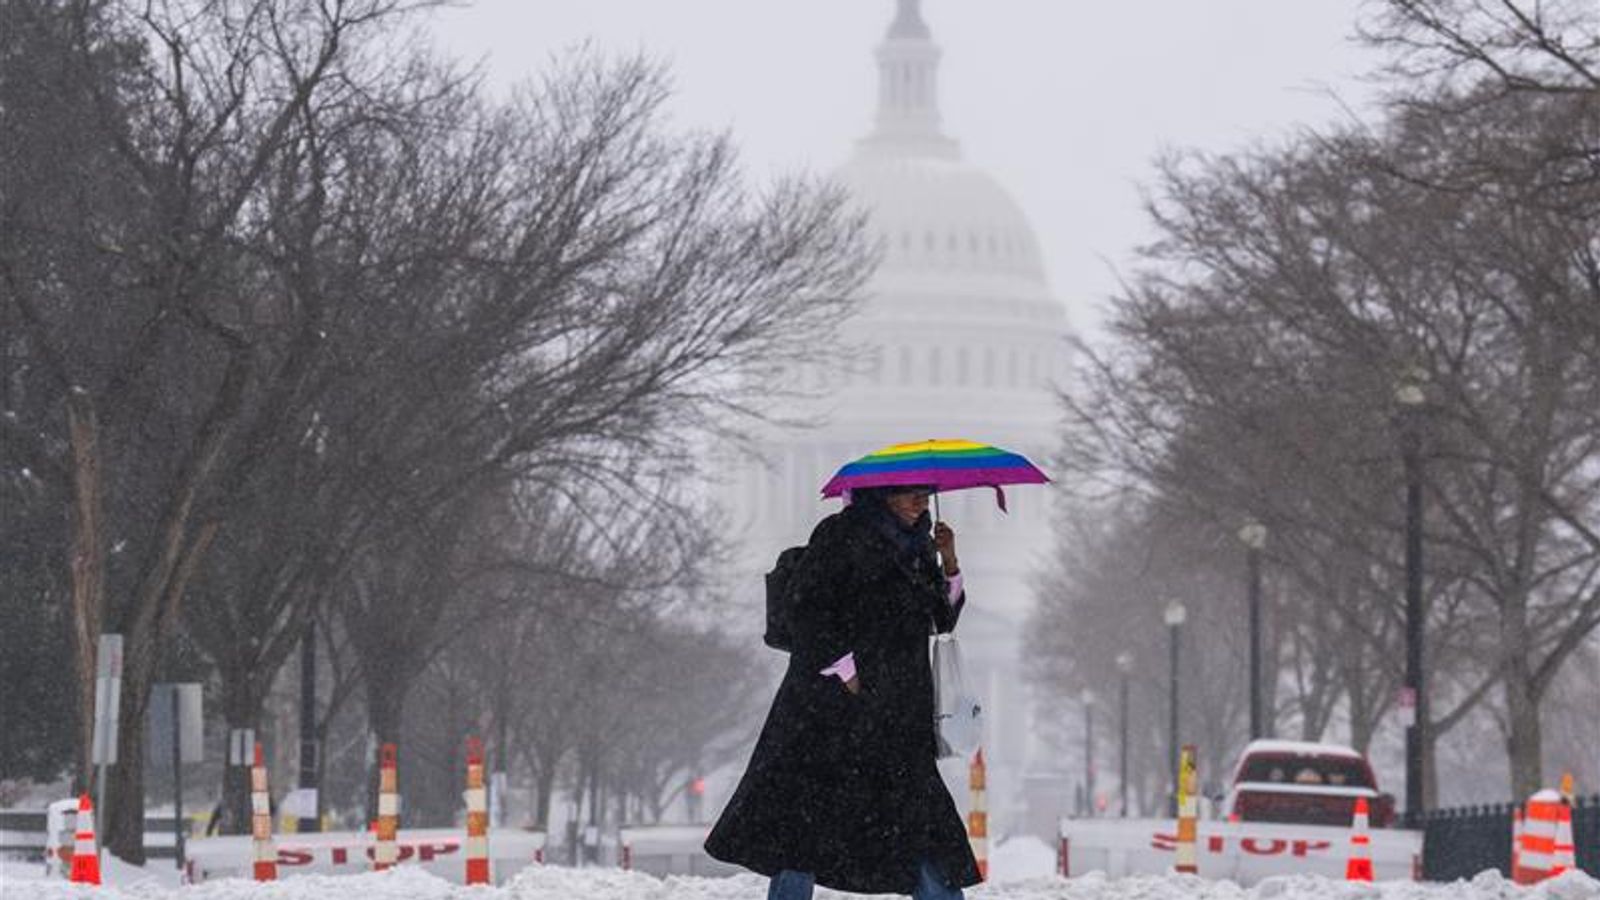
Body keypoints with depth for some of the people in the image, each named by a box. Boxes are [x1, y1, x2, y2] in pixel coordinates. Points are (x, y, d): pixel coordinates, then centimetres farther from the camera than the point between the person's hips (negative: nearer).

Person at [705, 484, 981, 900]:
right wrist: (843, 668, -15)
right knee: (807, 805, -7)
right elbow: (809, 603, -10)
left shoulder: (917, 545, 17)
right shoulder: (841, 534, -4)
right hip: (833, 706, -6)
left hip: (898, 713, 6)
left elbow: (942, 618, 17)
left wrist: (948, 563, 2)